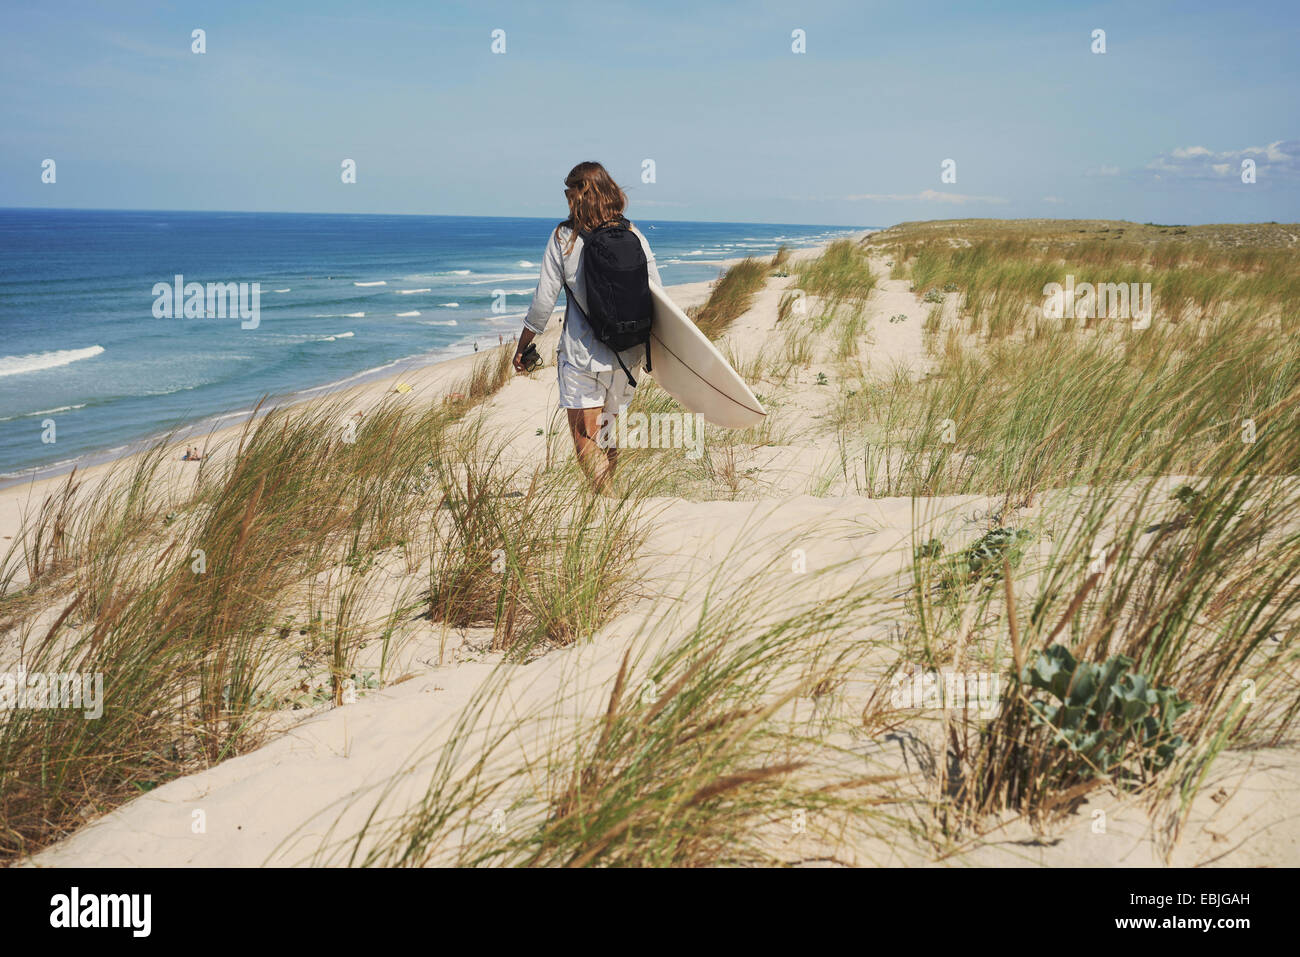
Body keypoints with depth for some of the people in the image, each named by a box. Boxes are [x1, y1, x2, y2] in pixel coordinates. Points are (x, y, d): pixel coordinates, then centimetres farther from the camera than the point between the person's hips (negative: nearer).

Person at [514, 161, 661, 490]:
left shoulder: (564, 237, -6)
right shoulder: (633, 235, 3)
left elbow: (544, 300, -6)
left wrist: (522, 346, 5)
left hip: (581, 352, -4)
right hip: (626, 352, 4)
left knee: (586, 438, -1)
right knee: (609, 433, 19)